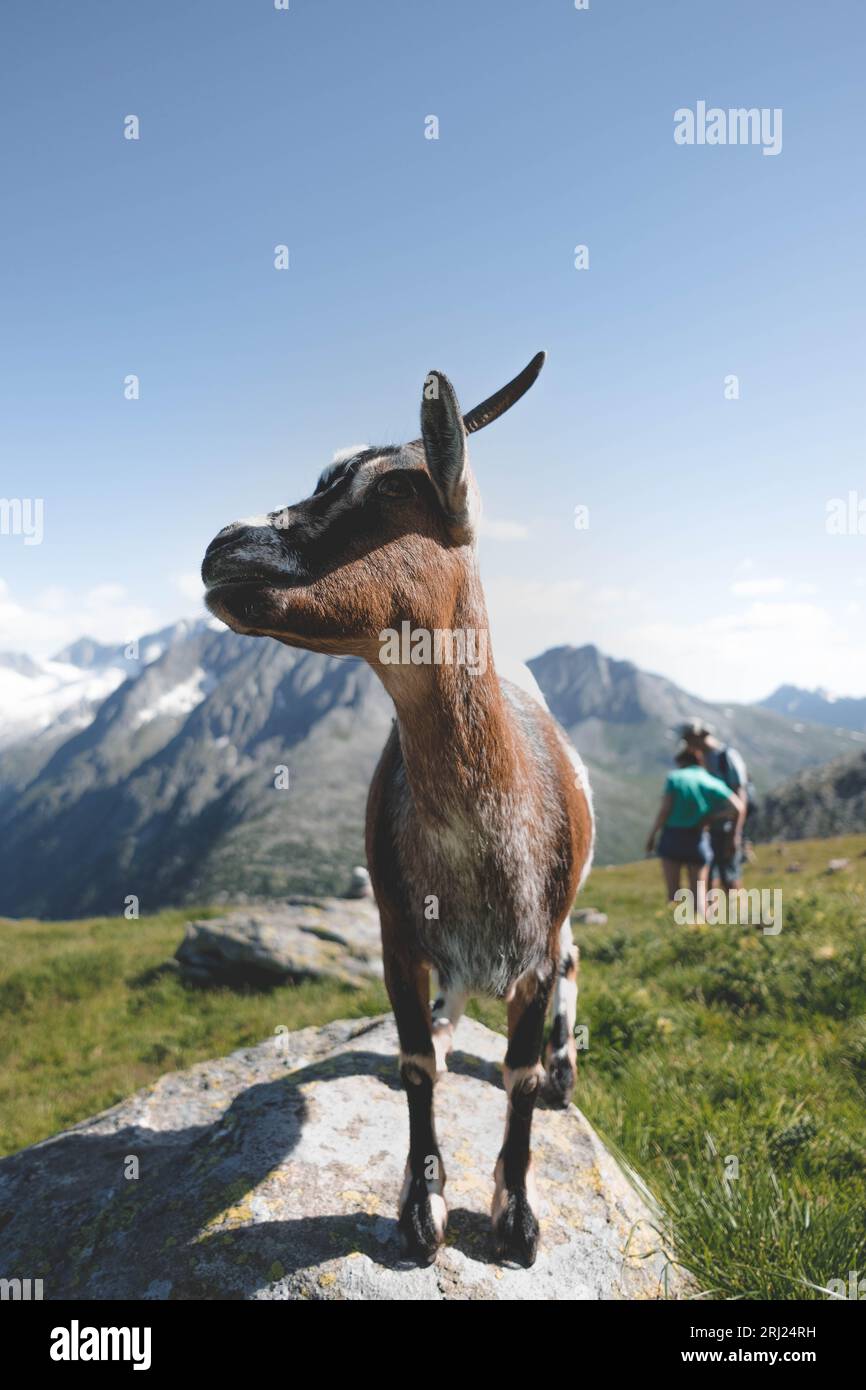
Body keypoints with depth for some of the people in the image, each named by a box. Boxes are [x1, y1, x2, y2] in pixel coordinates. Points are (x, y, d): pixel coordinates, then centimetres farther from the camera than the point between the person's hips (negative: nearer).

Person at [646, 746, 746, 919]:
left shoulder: (674, 777, -4)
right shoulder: (712, 783, 3)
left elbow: (664, 810, -12)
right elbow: (738, 808, -6)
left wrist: (652, 835, -3)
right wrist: (710, 817, 2)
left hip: (672, 837, -1)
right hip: (696, 840, 1)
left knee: (673, 891, 10)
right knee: (698, 889, 11)